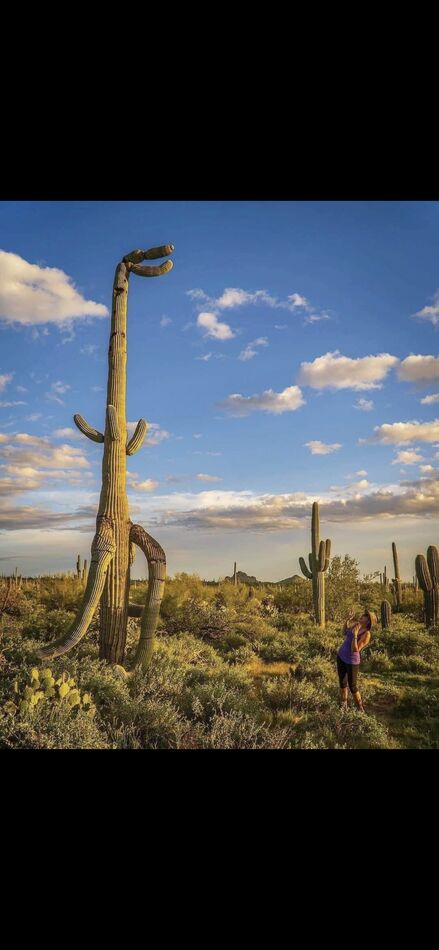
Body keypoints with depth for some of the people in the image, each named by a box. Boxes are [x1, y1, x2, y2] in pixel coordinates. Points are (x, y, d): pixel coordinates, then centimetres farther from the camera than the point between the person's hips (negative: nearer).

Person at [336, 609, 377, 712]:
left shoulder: (366, 634, -26)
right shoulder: (356, 624, -5)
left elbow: (355, 650, -29)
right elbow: (344, 633, 12)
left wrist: (355, 635, -36)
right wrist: (348, 621, -2)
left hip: (351, 661, -7)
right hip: (341, 656, 7)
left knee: (353, 687, 4)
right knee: (342, 681, 19)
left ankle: (360, 710, 23)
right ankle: (344, 704, 38)